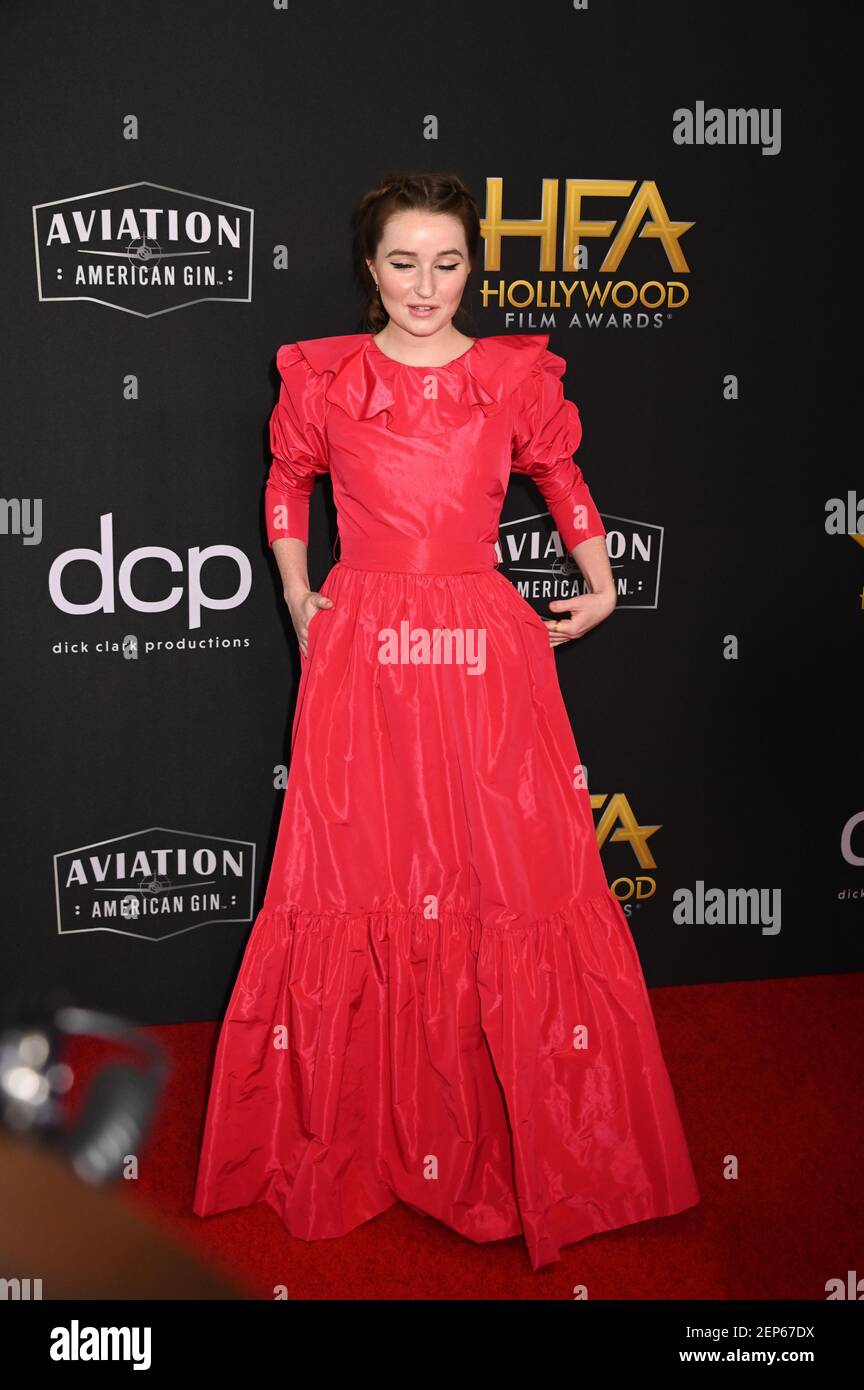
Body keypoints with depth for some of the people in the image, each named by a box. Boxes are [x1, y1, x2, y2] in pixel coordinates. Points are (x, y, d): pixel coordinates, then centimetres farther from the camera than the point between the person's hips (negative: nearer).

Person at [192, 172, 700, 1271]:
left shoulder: (518, 376, 5)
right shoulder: (322, 376, 6)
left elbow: (562, 478, 19)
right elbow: (288, 483, 20)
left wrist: (601, 591, 10)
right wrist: (298, 598, 12)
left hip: (487, 655, 0)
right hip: (360, 655, 0)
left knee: (511, 882, 1)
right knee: (360, 887, 3)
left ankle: (512, 1143, 20)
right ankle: (358, 1139, 21)